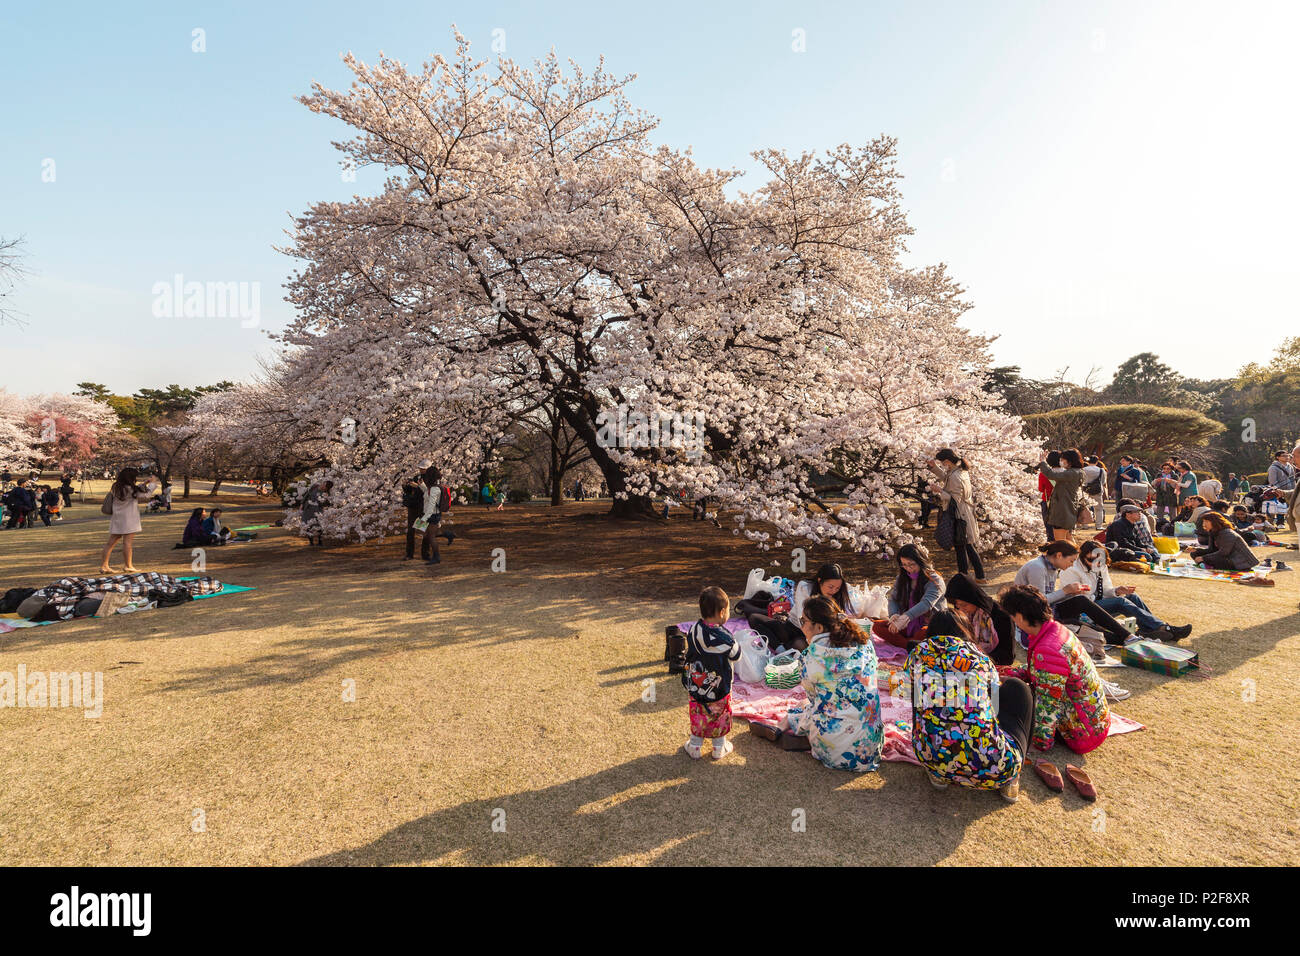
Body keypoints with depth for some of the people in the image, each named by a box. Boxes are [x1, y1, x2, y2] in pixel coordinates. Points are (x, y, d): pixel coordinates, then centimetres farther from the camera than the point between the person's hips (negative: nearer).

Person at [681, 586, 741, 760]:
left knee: (698, 713, 20)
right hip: (719, 687, -3)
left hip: (695, 684, 4)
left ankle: (695, 747, 35)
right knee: (719, 714, 18)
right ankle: (719, 748, 36)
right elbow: (736, 655, -10)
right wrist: (735, 643, 6)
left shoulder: (694, 630, -14)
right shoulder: (725, 638, -27)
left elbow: (689, 652, 0)